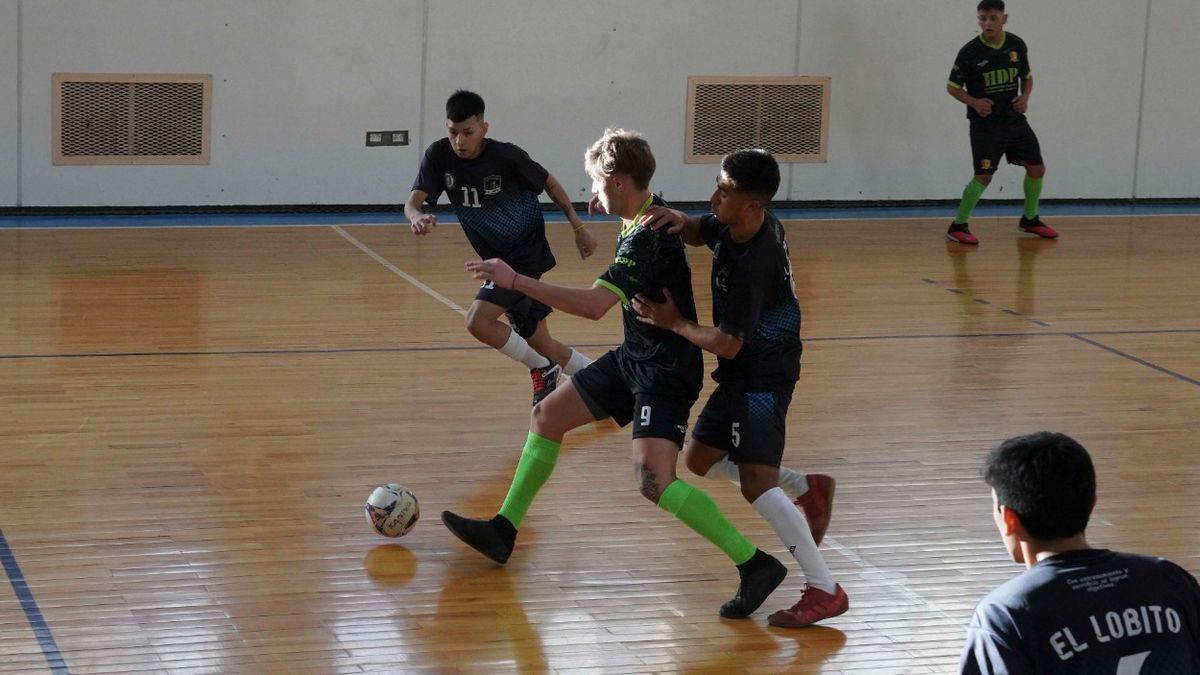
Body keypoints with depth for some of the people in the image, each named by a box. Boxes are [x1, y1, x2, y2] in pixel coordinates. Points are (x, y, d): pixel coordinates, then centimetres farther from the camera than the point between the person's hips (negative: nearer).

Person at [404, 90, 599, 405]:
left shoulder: (506, 156, -20)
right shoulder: (439, 156, -9)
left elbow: (550, 183, -4)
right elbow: (412, 201, -18)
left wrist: (578, 227, -3)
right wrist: (417, 217, -42)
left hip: (525, 257, -6)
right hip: (500, 261, 6)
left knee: (478, 321, -22)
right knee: (541, 345, 12)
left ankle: (543, 370, 0)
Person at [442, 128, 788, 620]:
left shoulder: (648, 237, -26)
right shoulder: (646, 216, 4)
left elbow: (593, 305, -36)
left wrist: (515, 281, -33)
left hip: (666, 370, -11)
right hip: (635, 356, 11)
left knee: (654, 481, -23)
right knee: (548, 416, 15)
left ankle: (755, 565, -16)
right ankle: (503, 531, 27)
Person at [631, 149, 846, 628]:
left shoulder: (753, 264, -29)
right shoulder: (735, 226, -5)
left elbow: (726, 344, -26)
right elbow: (701, 232, 18)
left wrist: (673, 322, -12)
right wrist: (678, 221, -6)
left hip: (762, 378, -10)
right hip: (742, 374, 10)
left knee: (756, 484, -17)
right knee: (700, 458, 20)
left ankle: (825, 590, -13)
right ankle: (808, 487, 26)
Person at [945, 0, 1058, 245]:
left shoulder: (1017, 45, -1)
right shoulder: (969, 52, -13)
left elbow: (1027, 77, 13)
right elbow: (952, 86, -4)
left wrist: (1025, 97, -7)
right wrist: (974, 102, -21)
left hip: (1014, 120, 5)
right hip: (985, 123, -5)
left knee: (1037, 168, 9)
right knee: (984, 176, -14)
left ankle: (1029, 219, 29)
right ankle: (958, 226, 0)